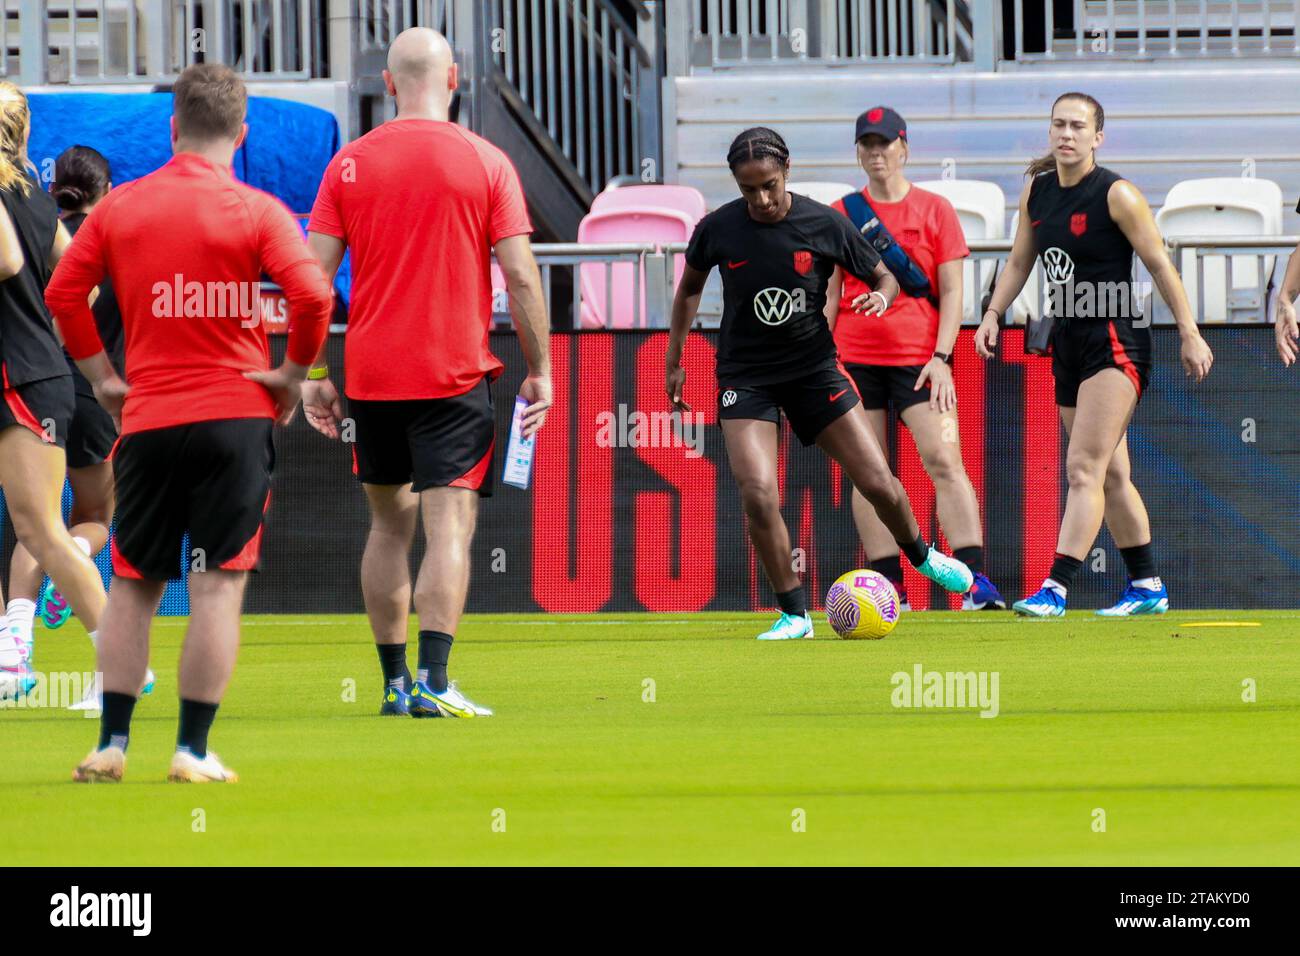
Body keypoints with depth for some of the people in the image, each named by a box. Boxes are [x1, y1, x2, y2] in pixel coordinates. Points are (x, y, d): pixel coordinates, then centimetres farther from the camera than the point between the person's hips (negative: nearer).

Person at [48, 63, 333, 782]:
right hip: (235, 417, -3)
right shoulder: (256, 212, -5)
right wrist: (294, 373, -1)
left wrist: (102, 376, 12)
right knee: (218, 587, -1)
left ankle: (111, 743, 7)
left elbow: (62, 292, 6)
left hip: (146, 420, 3)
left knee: (132, 585, 12)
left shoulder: (119, 206, 6)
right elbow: (311, 295, -15)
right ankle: (193, 750, -4)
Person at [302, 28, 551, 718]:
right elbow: (521, 276, -5)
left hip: (371, 376, 3)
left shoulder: (350, 163, 4)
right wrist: (539, 370, 3)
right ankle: (433, 681, -19)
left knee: (390, 522, 15)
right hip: (456, 372, -3)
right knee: (450, 523, -7)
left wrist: (312, 375, 7)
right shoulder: (486, 162, -2)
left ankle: (394, 682, 18)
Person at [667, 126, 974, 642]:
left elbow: (883, 276, 3)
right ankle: (794, 615, -3)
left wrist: (881, 297, -20)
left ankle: (921, 555, 31)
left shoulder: (824, 224, -10)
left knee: (878, 484, -2)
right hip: (745, 379, 0)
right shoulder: (718, 229, -9)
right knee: (758, 496, -19)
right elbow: (689, 287, 11)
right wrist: (674, 361, 12)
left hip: (814, 367, 1)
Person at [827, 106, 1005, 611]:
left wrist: (941, 357, -8)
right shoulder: (841, 214, 10)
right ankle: (890, 588, 3)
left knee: (944, 460, -15)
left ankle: (975, 581, -21)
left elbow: (952, 291, 3)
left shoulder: (935, 210, 5)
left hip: (919, 357, -2)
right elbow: (829, 294, 12)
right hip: (854, 357, 2)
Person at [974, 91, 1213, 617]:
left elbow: (1160, 264, -6)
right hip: (1067, 339, 7)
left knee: (1084, 468, -15)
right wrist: (993, 314, 6)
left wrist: (1190, 335, -5)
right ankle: (1147, 586, 21)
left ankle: (1055, 588, -23)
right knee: (1110, 475, 12)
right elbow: (1019, 262, 20)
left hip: (1116, 340, -7)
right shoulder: (1036, 190, 8)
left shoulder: (1116, 195, -11)